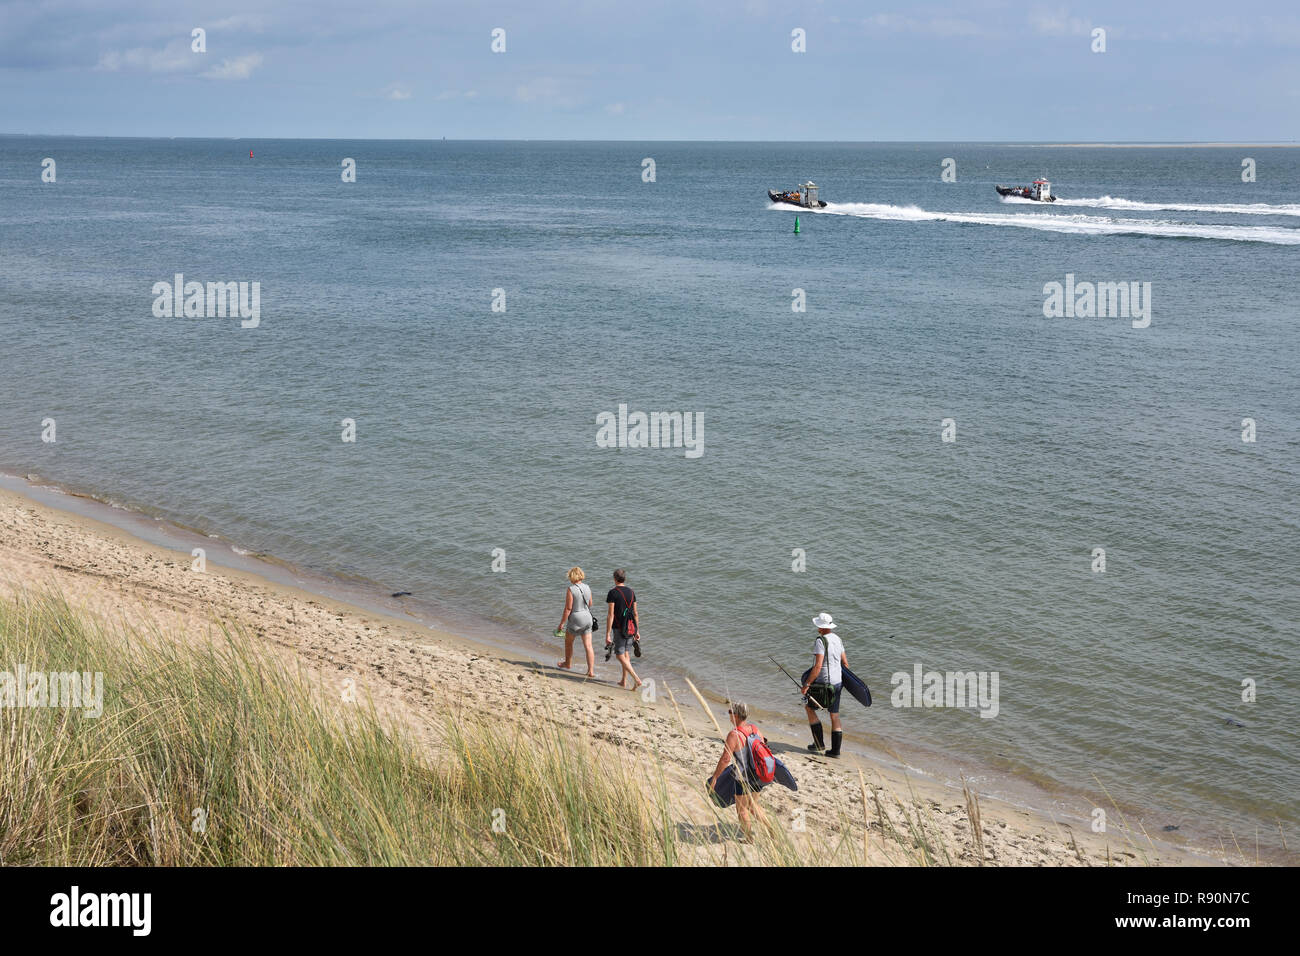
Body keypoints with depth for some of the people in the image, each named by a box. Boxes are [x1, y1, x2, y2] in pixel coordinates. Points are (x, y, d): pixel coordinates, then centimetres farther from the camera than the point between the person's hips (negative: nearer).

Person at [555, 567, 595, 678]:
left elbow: (568, 608, -16)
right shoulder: (587, 587, 2)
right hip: (587, 618, 5)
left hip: (575, 619, -5)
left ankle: (568, 663, 40)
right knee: (588, 646, 3)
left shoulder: (571, 590, -17)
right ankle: (591, 671, -2)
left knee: (568, 641, 21)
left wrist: (562, 623, -9)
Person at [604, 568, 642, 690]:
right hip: (631, 628, 6)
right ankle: (623, 681, 24)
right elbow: (635, 614, 10)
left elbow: (610, 615, -16)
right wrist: (637, 631, 19)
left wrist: (607, 635, -14)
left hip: (620, 628, -6)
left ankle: (637, 680, -14)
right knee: (625, 654, 18)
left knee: (620, 656, -2)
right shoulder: (631, 592, 6)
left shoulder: (613, 593, -12)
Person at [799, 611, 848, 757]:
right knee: (835, 715, 11)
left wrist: (806, 684, -19)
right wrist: (844, 679, 29)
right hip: (837, 682, 7)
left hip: (823, 682, -7)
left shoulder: (821, 641, -17)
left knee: (809, 707, 13)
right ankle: (835, 750, 13)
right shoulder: (838, 639, 9)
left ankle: (819, 744, 11)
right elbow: (845, 663, 15)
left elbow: (818, 666, -23)